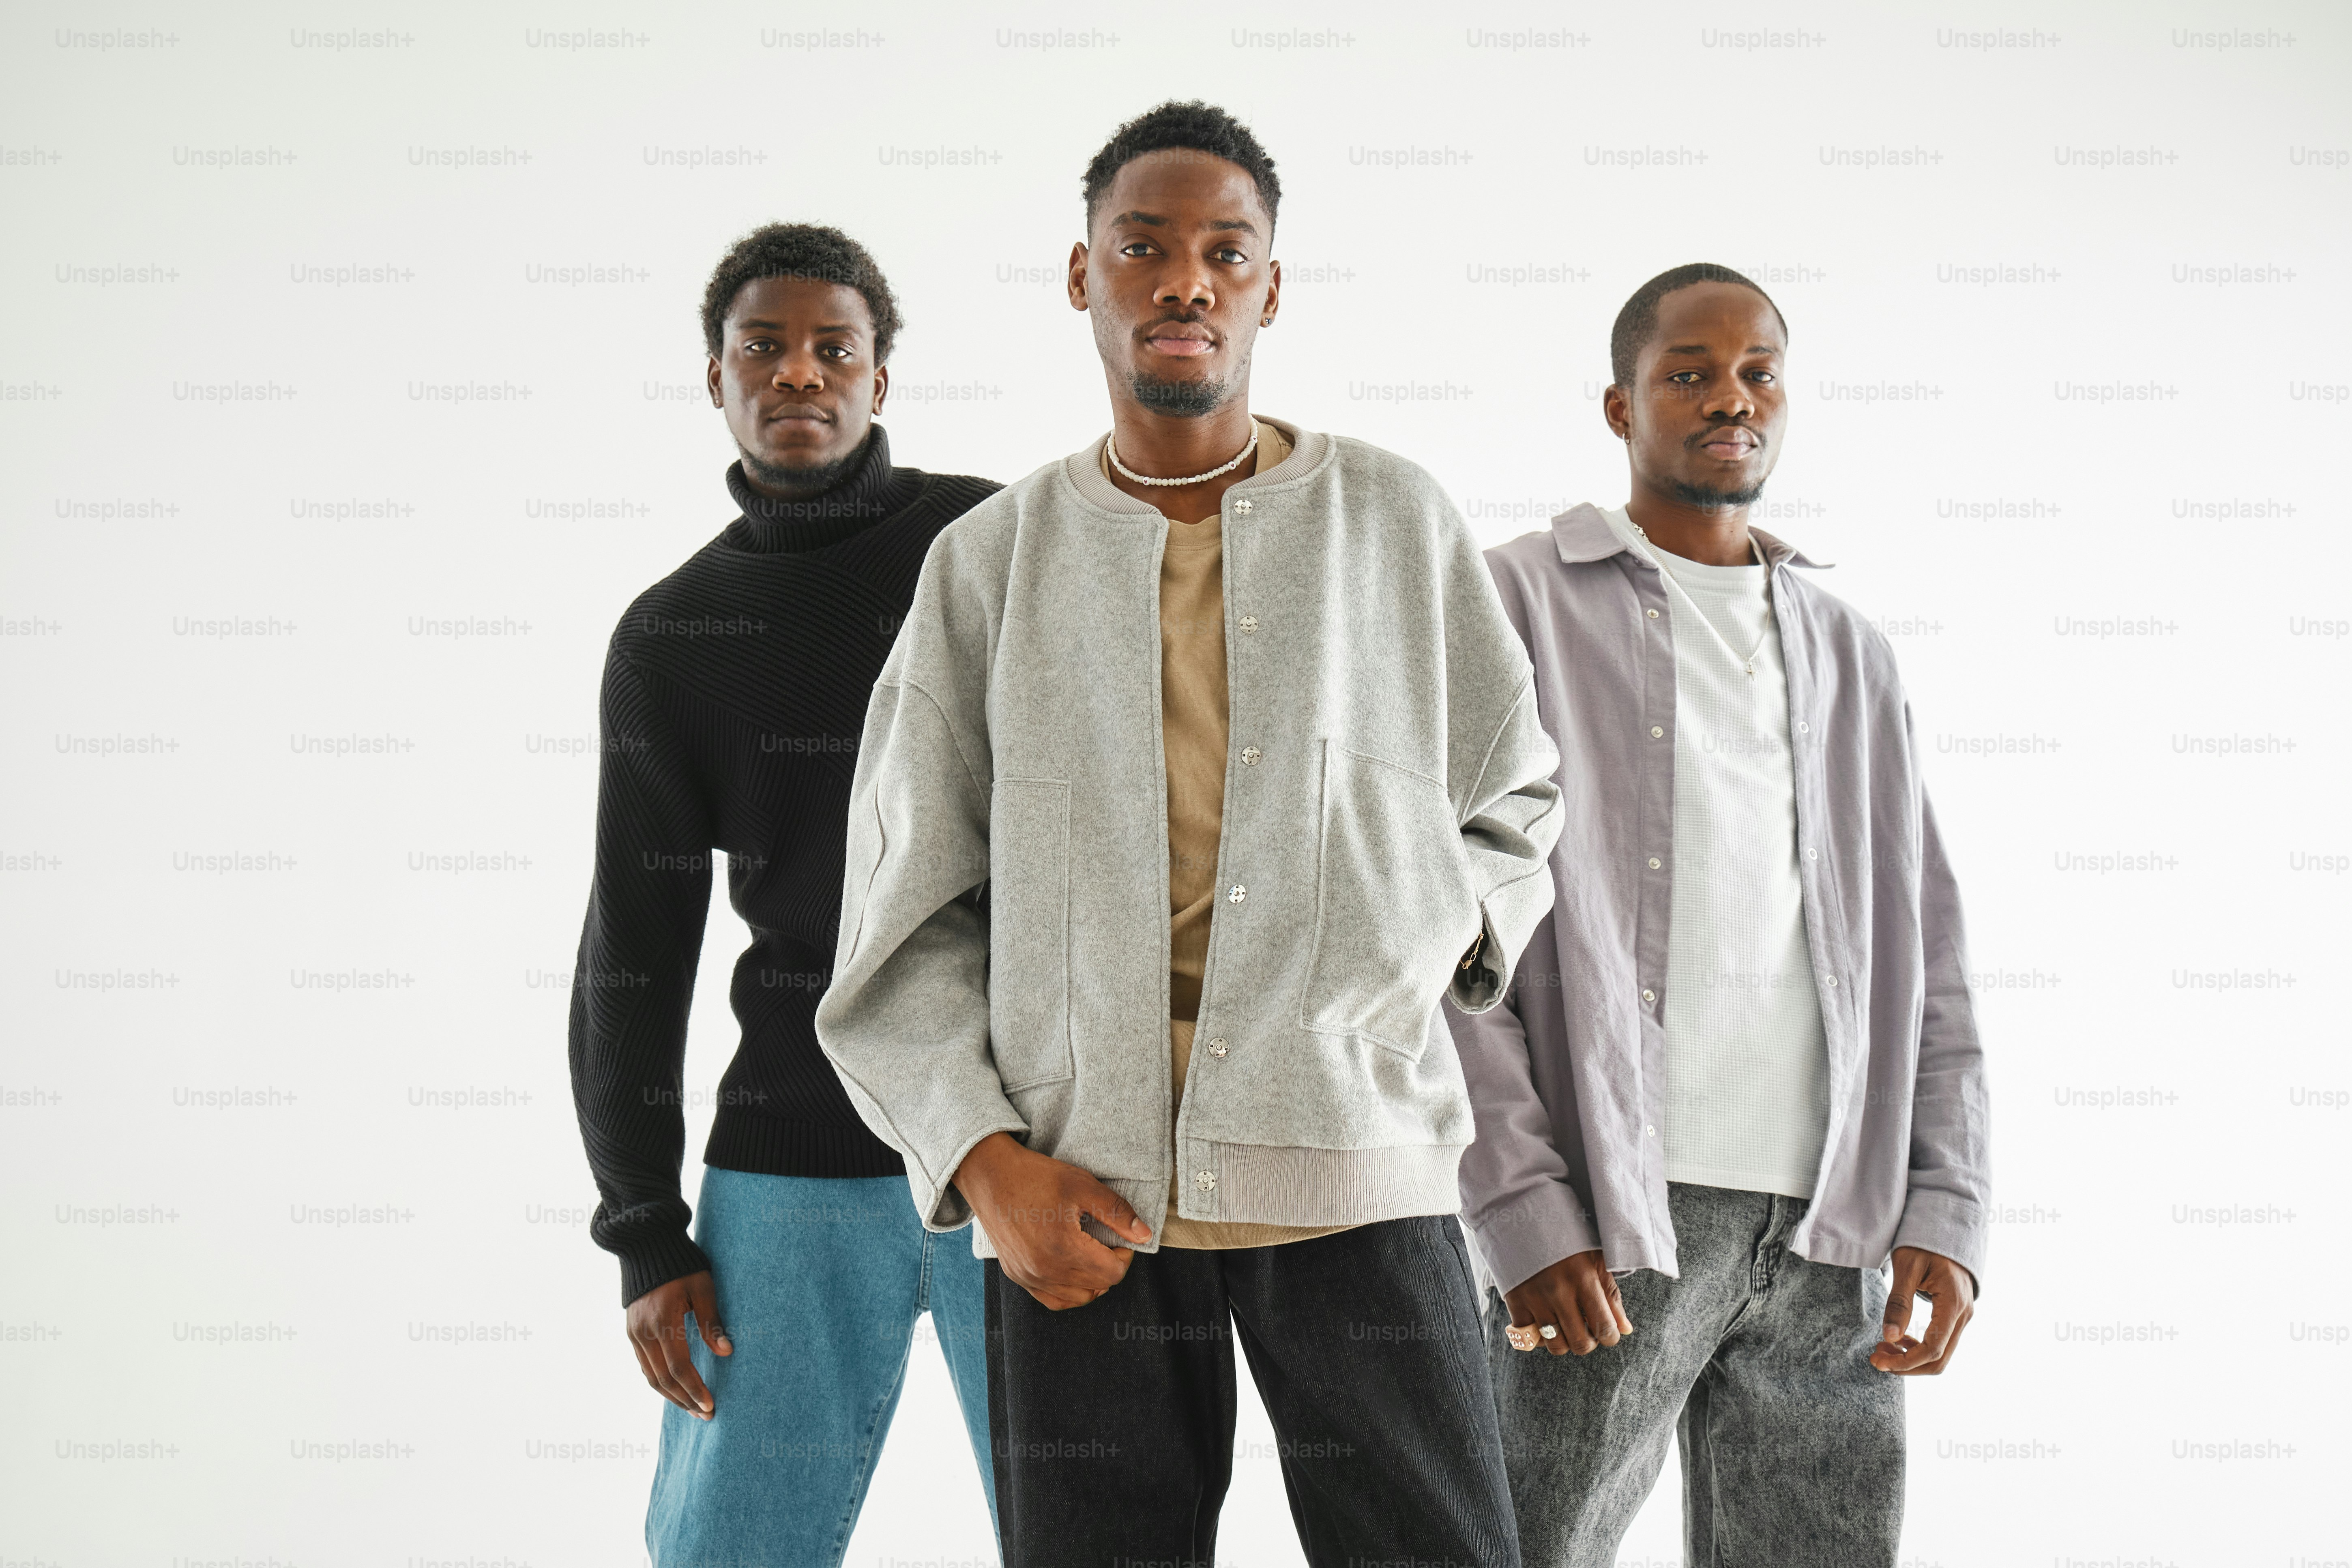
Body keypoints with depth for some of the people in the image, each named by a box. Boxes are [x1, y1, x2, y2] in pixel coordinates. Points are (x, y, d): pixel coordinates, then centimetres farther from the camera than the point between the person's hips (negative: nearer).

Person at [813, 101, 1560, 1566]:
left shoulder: (1397, 520, 10)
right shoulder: (992, 560, 9)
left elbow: (1517, 803, 20)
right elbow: (908, 917, 7)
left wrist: (1442, 929, -1)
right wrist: (986, 1158, -6)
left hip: (1350, 1168, 0)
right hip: (1077, 1201, 1)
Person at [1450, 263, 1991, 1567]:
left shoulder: (1846, 655, 18)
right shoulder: (1517, 605, 3)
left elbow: (1922, 961, 15)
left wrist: (1945, 1211, 3)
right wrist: (1522, 1209, -13)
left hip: (1826, 1228, 5)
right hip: (1603, 1230, -4)